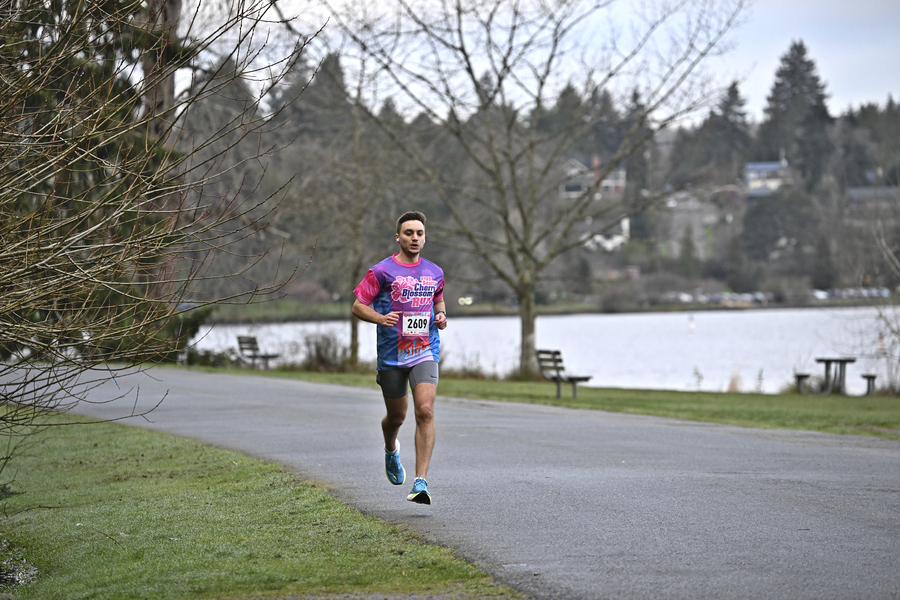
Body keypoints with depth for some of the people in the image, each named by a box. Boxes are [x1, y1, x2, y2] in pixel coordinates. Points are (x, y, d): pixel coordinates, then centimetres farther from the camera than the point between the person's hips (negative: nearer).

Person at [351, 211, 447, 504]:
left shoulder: (435, 272, 9)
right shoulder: (382, 271, -3)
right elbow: (358, 306, -2)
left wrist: (440, 316, 6)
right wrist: (380, 318, -21)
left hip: (425, 352, 1)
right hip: (391, 354, -1)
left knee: (425, 411, -18)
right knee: (396, 417, 11)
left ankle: (421, 482, -19)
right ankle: (391, 452, 48)